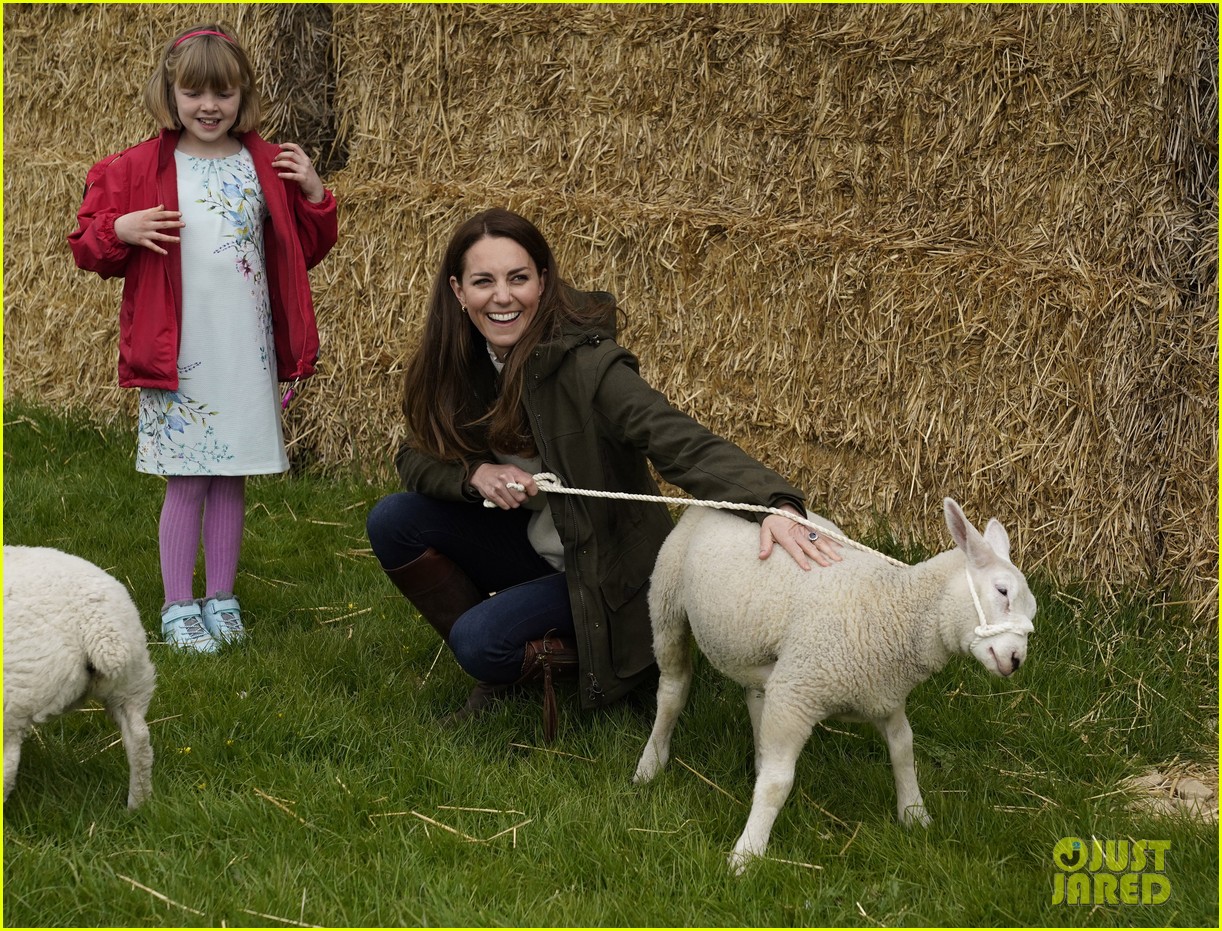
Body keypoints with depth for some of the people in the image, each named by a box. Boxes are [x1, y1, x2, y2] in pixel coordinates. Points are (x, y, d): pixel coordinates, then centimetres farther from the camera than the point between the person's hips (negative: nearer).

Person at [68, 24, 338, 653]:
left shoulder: (265, 166, 7)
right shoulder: (140, 167, 0)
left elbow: (305, 250, 13)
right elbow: (88, 243, 3)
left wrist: (313, 195, -3)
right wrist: (120, 231, -17)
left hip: (247, 355, 2)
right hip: (177, 357, -2)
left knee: (231, 478, 10)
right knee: (185, 480, 2)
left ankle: (221, 599, 23)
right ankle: (178, 607, 13)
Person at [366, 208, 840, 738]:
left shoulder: (584, 362, -26)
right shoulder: (461, 363, -7)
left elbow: (680, 442, -37)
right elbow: (415, 457, 2)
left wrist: (776, 505, -55)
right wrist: (474, 475, -22)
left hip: (604, 570, -6)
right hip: (532, 547, 7)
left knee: (480, 641, -26)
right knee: (394, 521, -10)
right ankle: (497, 668, 6)